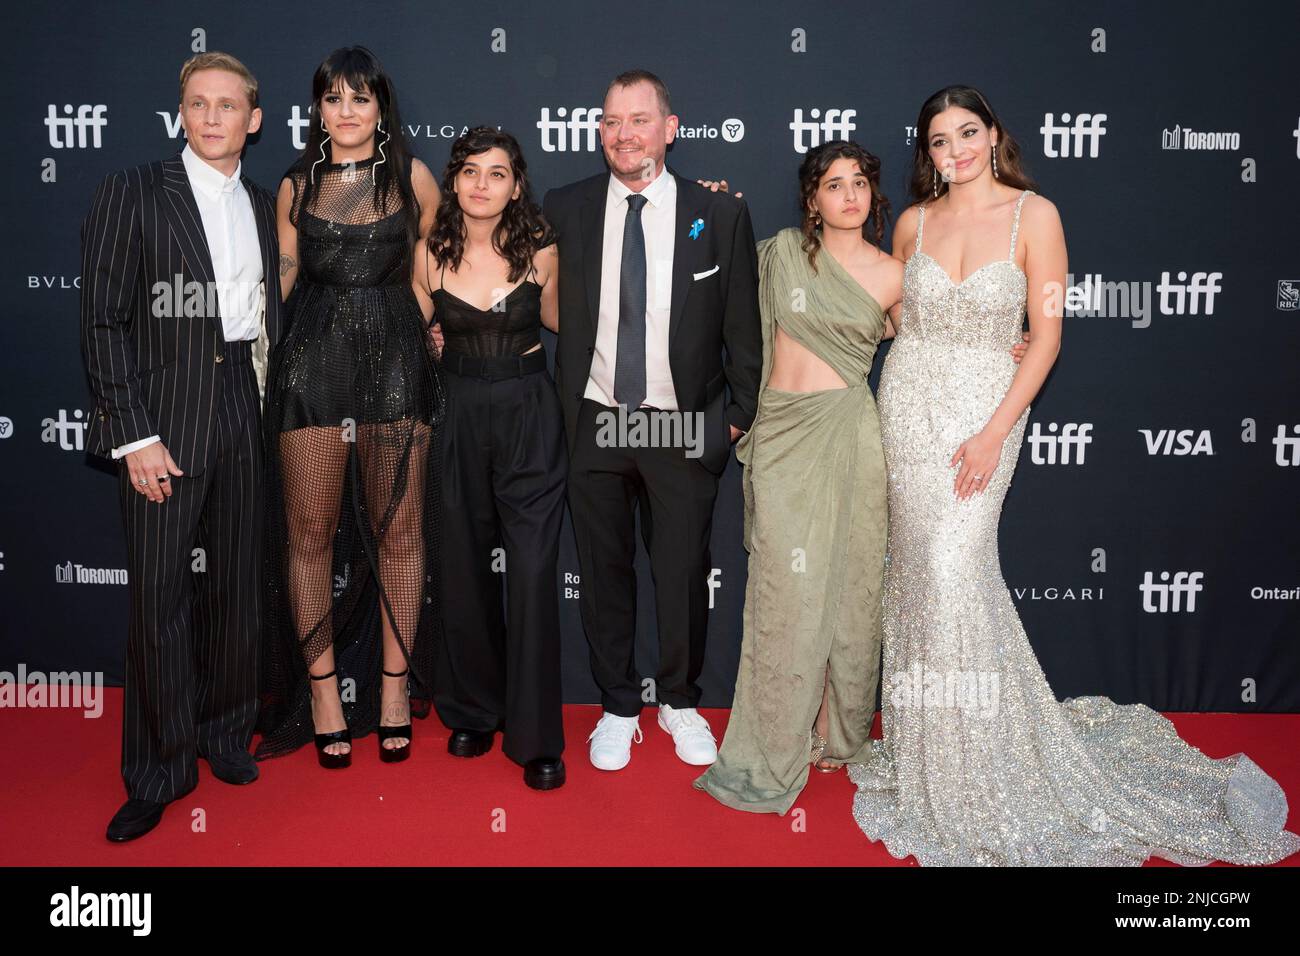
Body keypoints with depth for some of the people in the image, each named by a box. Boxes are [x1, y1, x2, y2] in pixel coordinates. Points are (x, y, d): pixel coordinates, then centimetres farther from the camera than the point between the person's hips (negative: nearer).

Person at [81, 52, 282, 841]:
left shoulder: (263, 206, 12)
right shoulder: (133, 193, -2)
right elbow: (104, 322, -7)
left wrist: (273, 401, 3)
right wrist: (134, 436, -13)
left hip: (243, 411, 4)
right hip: (163, 418, -4)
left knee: (237, 583, 11)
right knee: (159, 597, -1)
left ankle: (226, 733, 29)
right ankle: (159, 772, 14)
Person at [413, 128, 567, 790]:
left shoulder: (540, 251, -3)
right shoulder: (431, 255, 0)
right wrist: (429, 346, -5)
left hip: (529, 418, -2)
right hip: (460, 419, 2)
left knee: (532, 574, -5)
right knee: (466, 570, 11)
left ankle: (537, 736, 7)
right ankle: (474, 710, 30)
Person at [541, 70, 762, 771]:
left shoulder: (720, 215, 0)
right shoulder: (564, 210, 3)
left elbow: (742, 326, 3)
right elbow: (551, 315, 5)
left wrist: (740, 413, 2)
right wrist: (563, 412, 1)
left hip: (685, 428, -1)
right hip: (594, 424, 1)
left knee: (684, 573, 9)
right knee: (604, 573, 11)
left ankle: (680, 702, 31)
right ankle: (618, 708, 29)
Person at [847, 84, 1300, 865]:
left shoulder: (1034, 215, -5)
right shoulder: (915, 222, 6)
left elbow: (1047, 335, -8)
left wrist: (995, 432, -15)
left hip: (984, 409, -4)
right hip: (908, 404, 4)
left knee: (954, 571, -10)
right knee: (919, 569, 7)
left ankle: (978, 769, 8)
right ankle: (926, 746, 25)